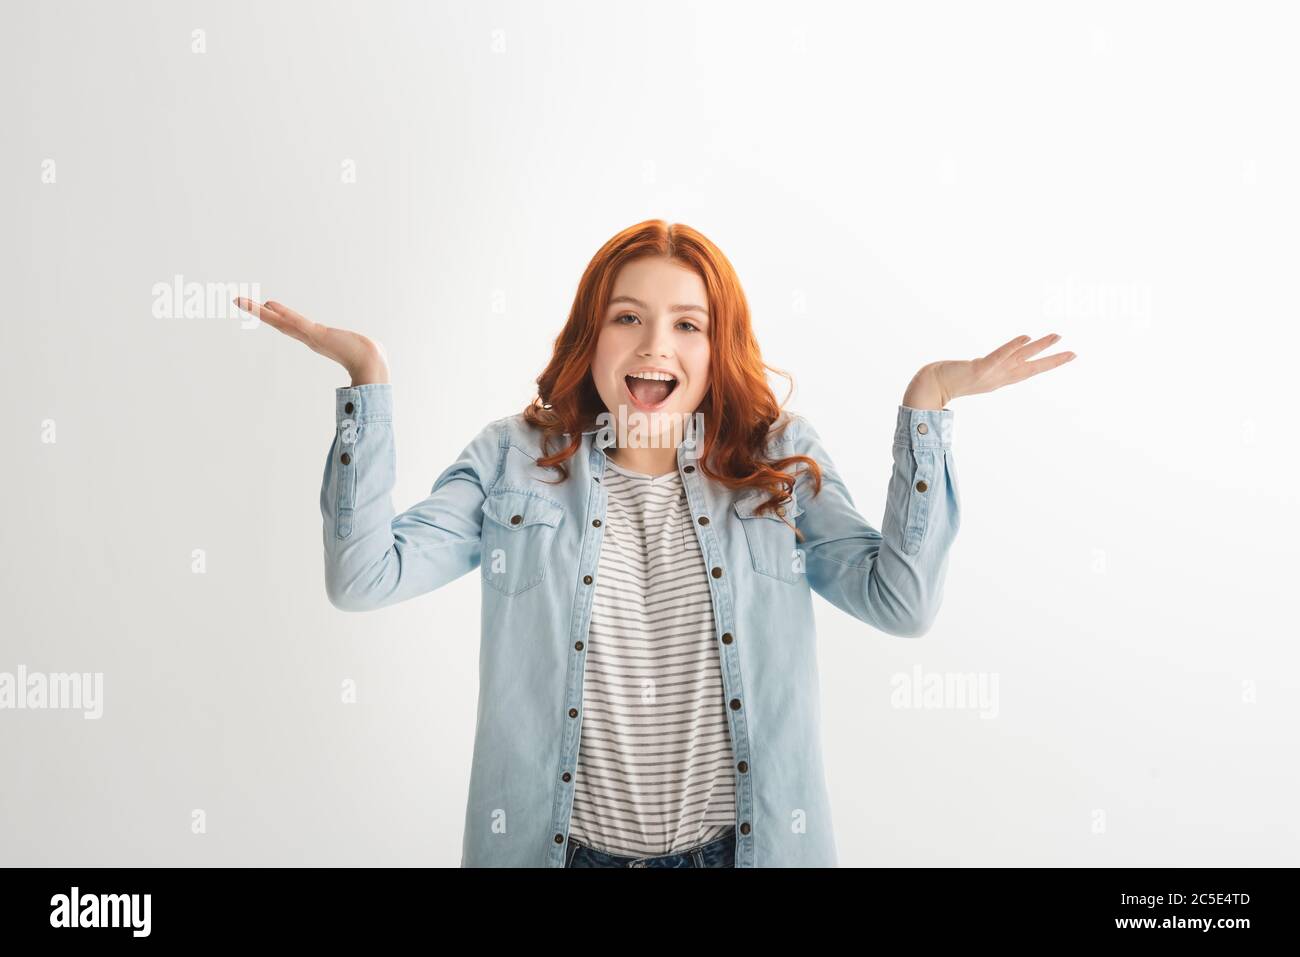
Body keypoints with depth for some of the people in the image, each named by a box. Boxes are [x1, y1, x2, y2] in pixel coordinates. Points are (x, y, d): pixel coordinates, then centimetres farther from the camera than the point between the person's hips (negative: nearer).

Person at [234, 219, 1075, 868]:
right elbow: (364, 577, -11)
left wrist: (926, 403, -13)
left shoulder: (779, 462, -1)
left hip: (741, 844, 1)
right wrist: (369, 376, -16)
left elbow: (902, 601, -10)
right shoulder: (517, 460, -3)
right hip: (561, 846, 0)